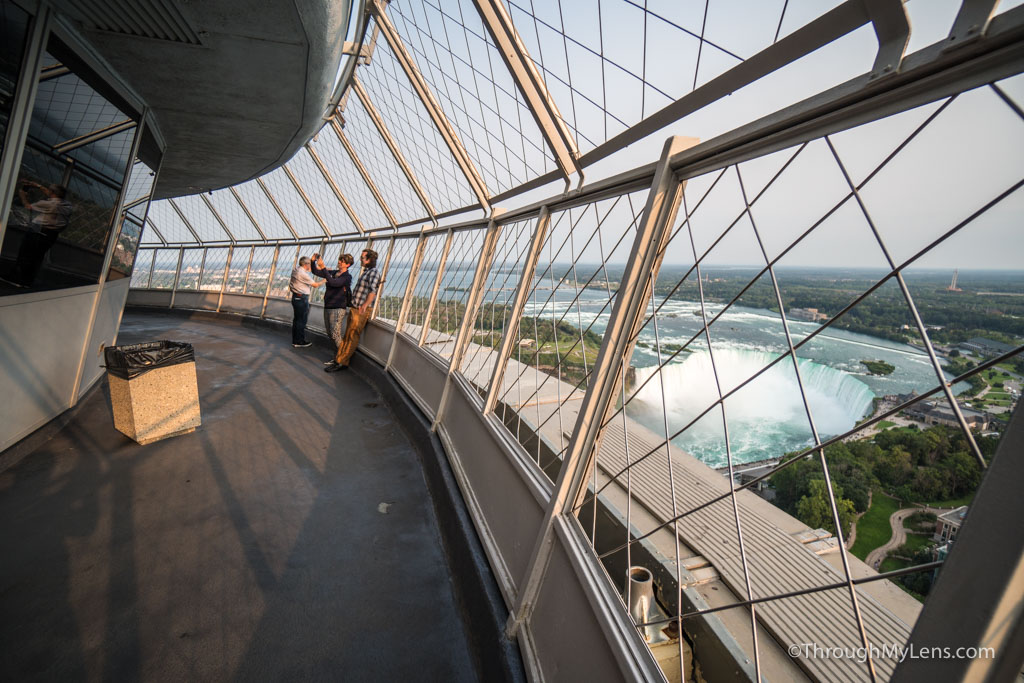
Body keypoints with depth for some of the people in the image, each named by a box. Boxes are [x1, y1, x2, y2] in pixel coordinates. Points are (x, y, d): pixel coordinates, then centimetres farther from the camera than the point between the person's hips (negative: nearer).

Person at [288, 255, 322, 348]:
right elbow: (315, 285, -13)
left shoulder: (295, 269, 7)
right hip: (302, 299, -10)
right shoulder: (303, 274, -19)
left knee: (296, 319, 16)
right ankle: (299, 342, 6)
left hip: (296, 297, 10)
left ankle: (295, 340, 24)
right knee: (301, 320, -1)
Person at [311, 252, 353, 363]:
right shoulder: (333, 273, 13)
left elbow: (333, 283, -25)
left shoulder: (347, 276, -9)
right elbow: (315, 271, 20)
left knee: (335, 335, -10)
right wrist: (313, 261, 1)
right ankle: (336, 354, 25)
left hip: (338, 309, -8)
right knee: (330, 334, 12)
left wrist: (323, 267, -28)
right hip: (327, 307, 8)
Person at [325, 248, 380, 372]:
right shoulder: (365, 272, 19)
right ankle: (339, 360, 20)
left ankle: (342, 362, 0)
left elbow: (373, 290, -29)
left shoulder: (373, 272, -13)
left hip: (361, 311, -10)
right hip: (354, 309, 10)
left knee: (352, 337, -5)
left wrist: (365, 305, -39)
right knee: (347, 336, 13)